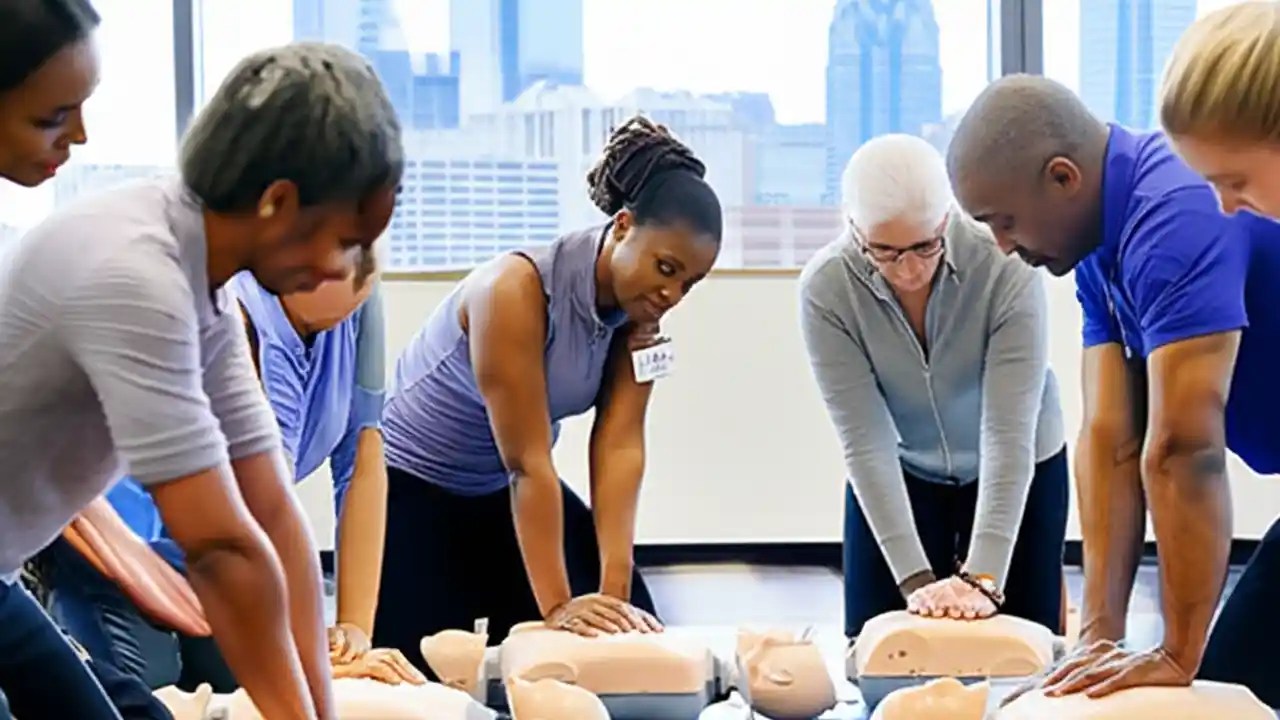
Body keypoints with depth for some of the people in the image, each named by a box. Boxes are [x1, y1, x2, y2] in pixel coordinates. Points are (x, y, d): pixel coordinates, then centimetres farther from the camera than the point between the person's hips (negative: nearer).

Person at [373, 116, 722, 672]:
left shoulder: (640, 310, -10)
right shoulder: (517, 288, -30)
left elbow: (620, 447, -17)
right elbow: (527, 463, -31)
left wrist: (616, 593, -26)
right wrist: (557, 608, -32)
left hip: (500, 491, 7)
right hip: (408, 486, -6)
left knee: (631, 636, -1)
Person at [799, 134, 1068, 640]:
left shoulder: (1005, 267, -31)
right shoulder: (826, 288, -26)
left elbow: (1009, 431, -32)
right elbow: (865, 441, -27)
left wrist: (983, 577, -38)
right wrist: (915, 579, -32)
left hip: (1018, 473, -1)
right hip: (897, 476, 1)